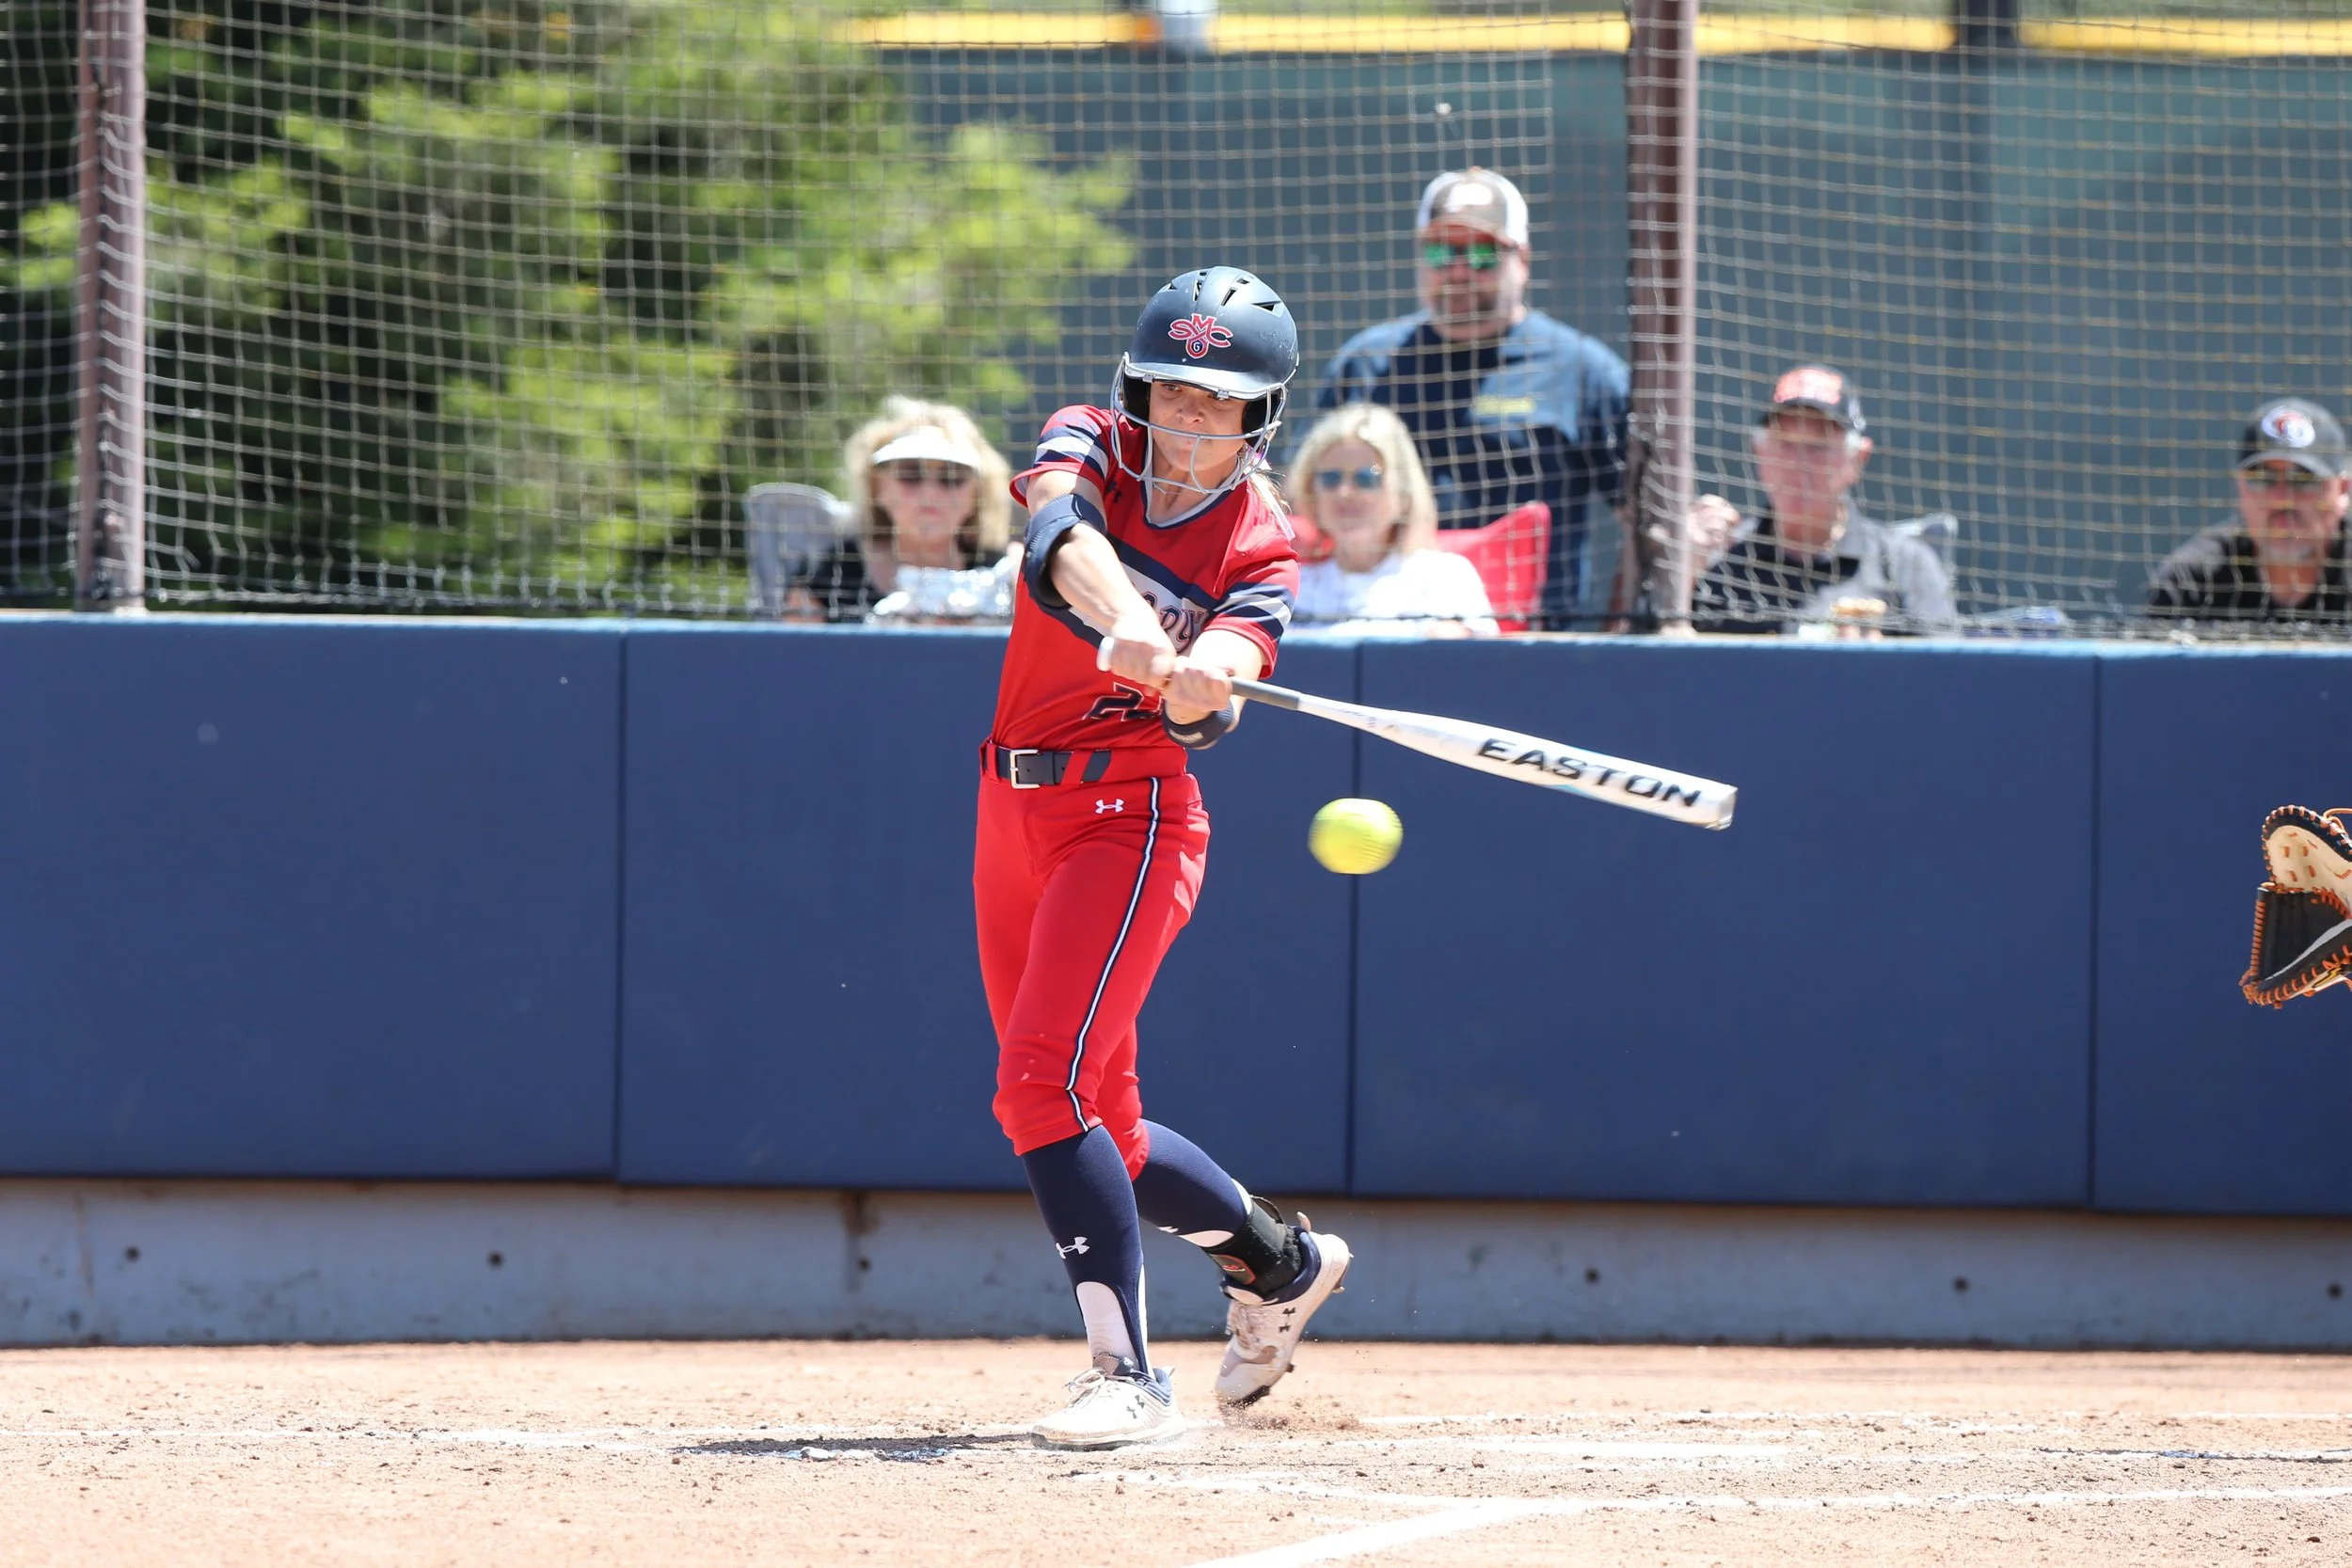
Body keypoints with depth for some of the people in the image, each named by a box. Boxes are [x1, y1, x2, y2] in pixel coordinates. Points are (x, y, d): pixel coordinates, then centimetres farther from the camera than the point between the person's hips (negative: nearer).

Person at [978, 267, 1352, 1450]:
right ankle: (1279, 1262, 37)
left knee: (1041, 1085, -21)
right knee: (1103, 1132, 12)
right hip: (1016, 807, 5)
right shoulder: (1091, 446, -1)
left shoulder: (1260, 544, -5)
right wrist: (1122, 620, -46)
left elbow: (1207, 714, -21)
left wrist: (1207, 678, -45)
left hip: (1130, 817, -5)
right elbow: (1060, 534, -25)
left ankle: (1130, 1377, -19)